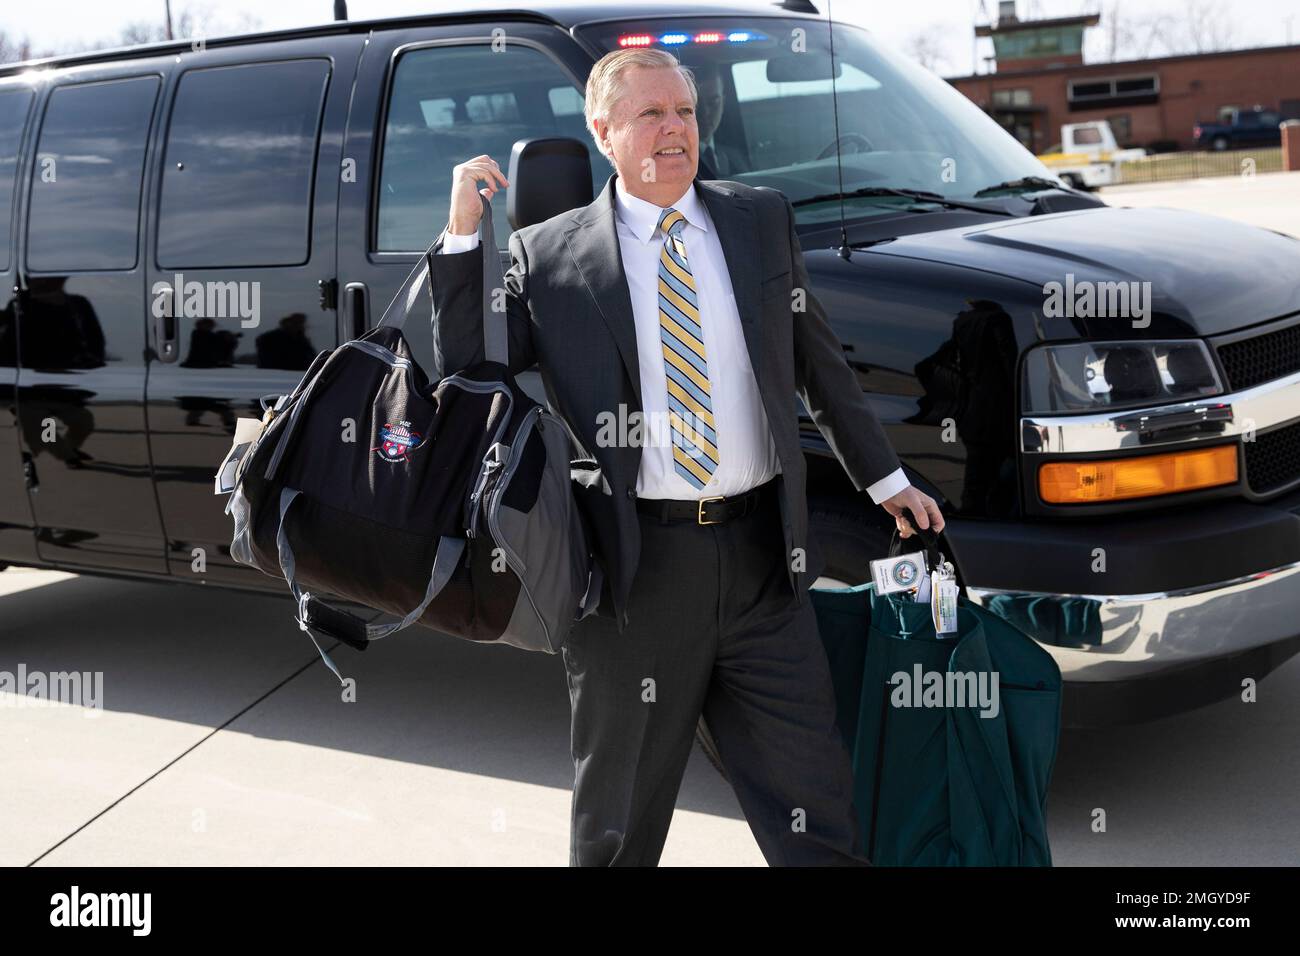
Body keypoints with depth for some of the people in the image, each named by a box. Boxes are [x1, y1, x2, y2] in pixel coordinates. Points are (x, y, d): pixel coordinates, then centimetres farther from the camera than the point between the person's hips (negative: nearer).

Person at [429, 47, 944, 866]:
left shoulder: (763, 222, 9)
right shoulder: (547, 256, 1)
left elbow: (821, 363, 17)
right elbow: (467, 375, 1)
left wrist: (884, 478, 21)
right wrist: (464, 235, -8)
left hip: (762, 556, 2)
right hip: (632, 570, -2)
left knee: (817, 815, 8)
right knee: (618, 825, 13)